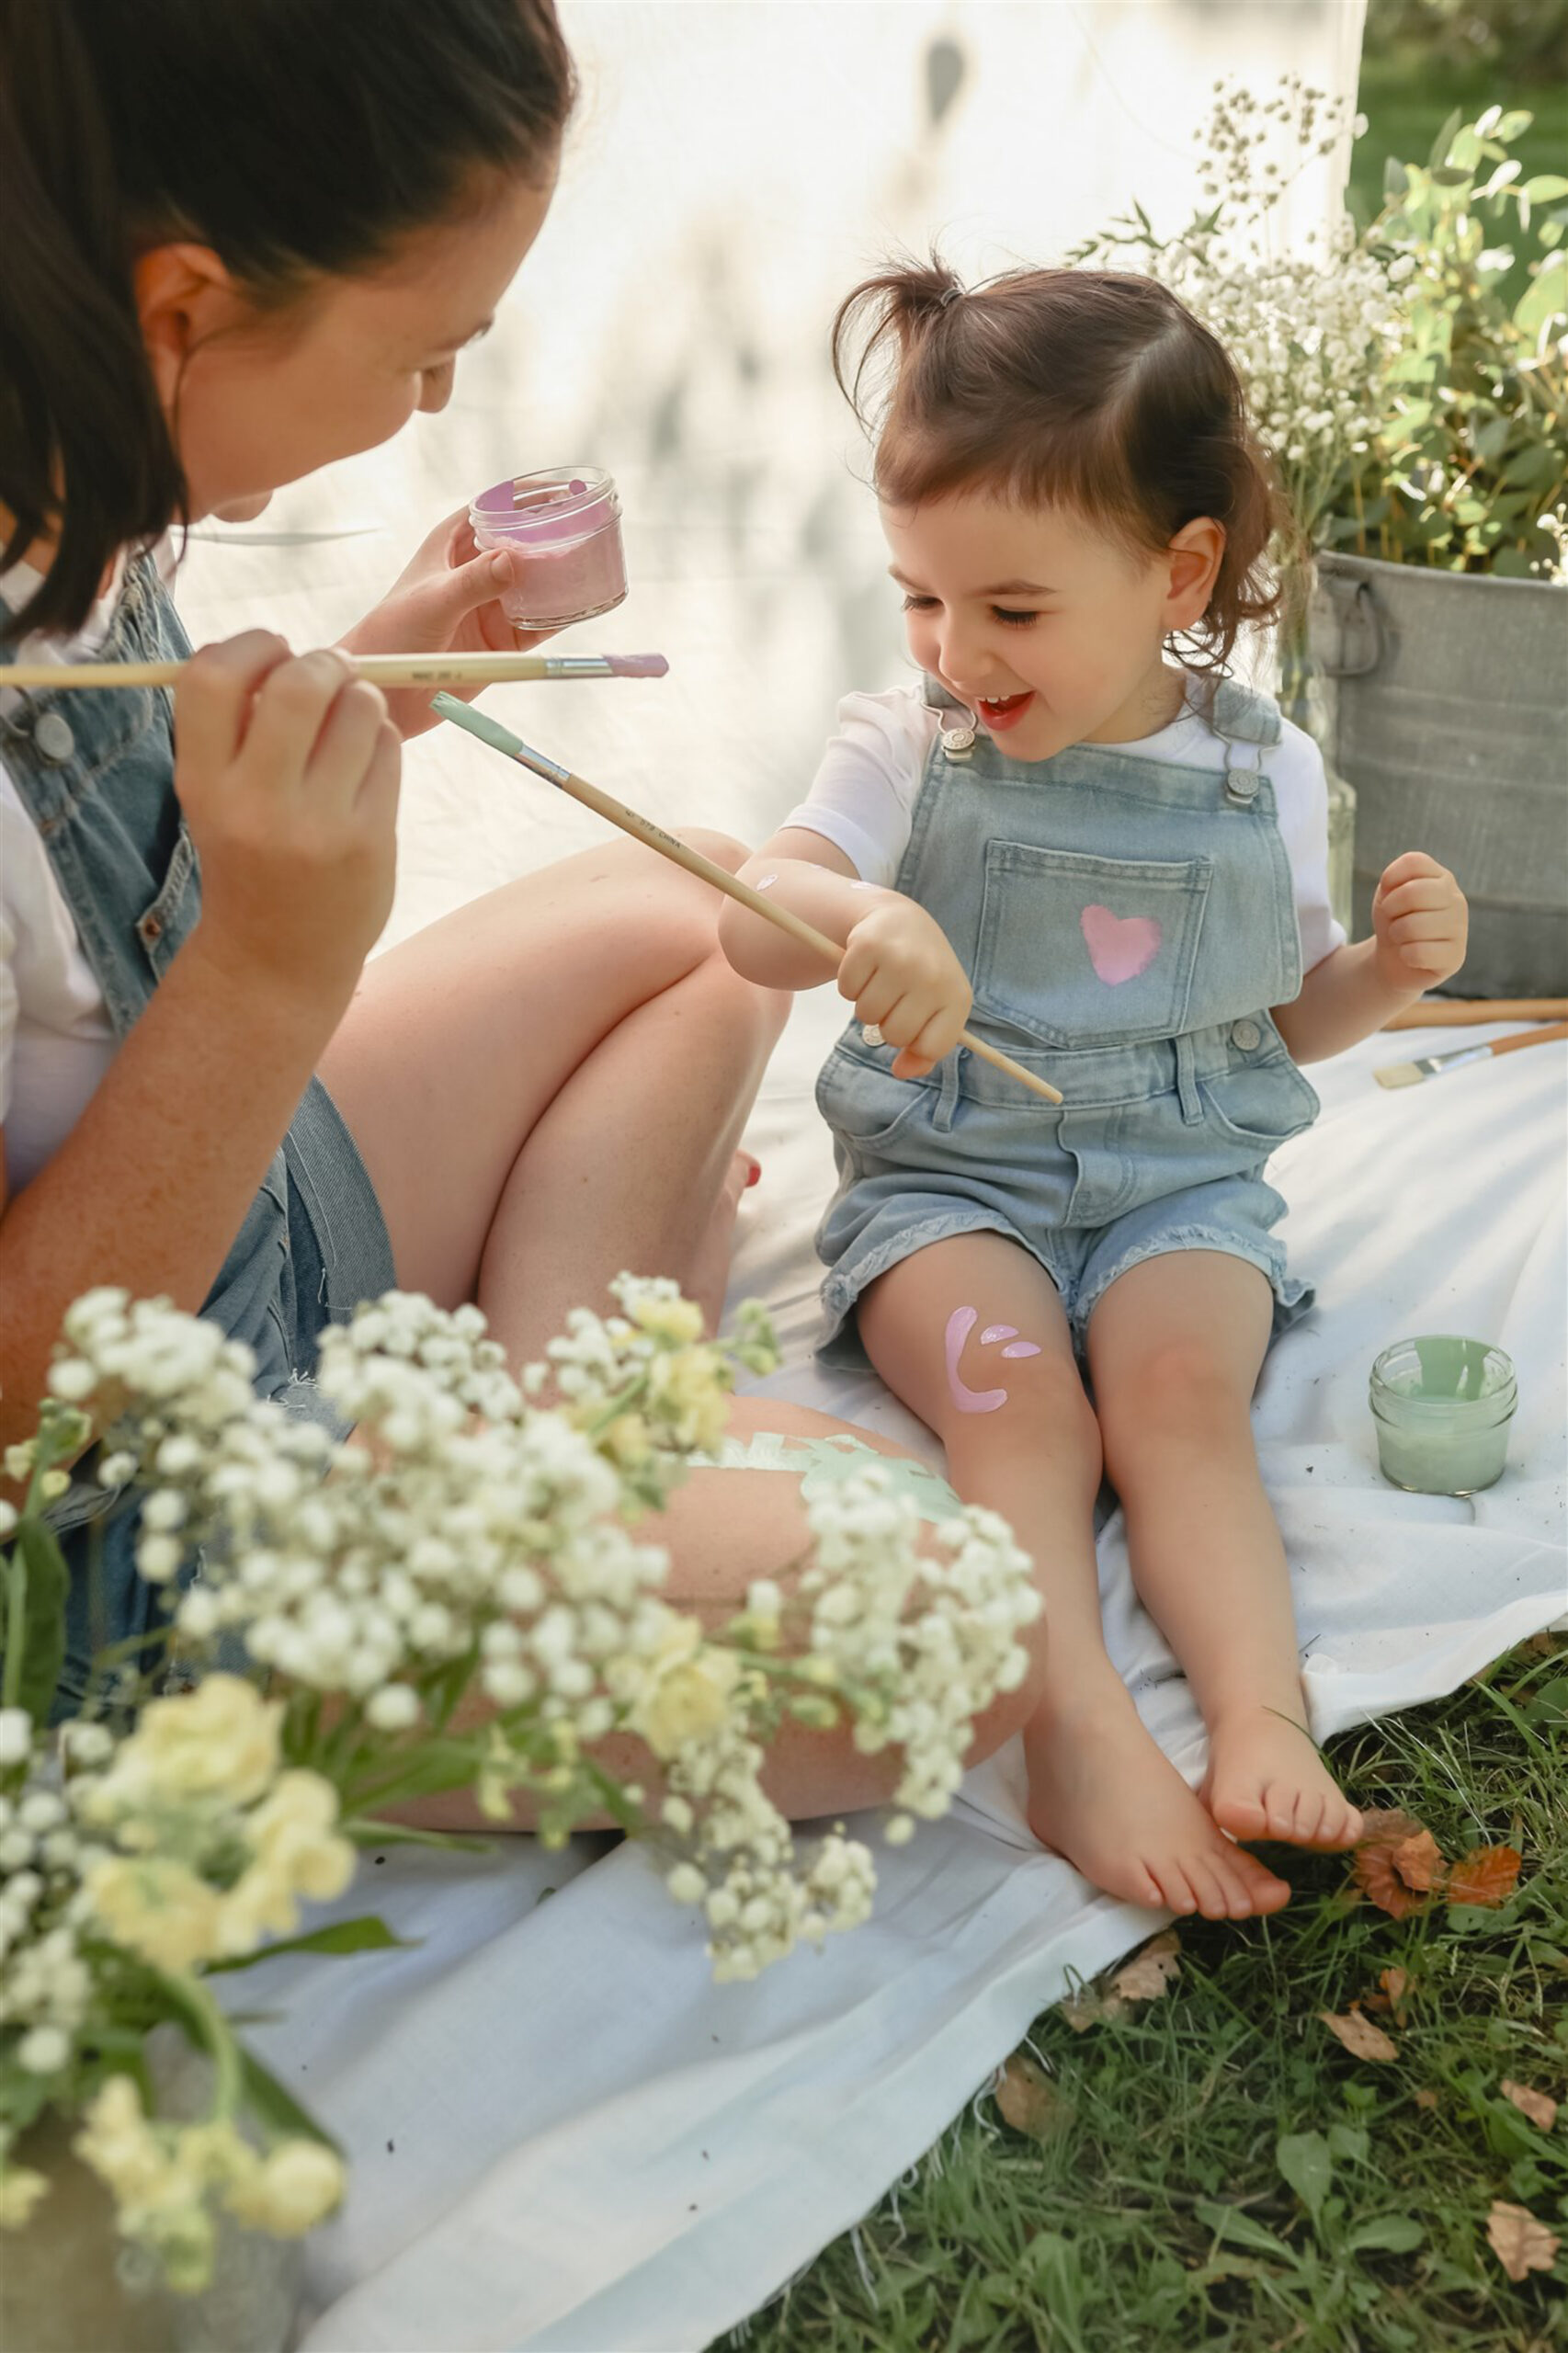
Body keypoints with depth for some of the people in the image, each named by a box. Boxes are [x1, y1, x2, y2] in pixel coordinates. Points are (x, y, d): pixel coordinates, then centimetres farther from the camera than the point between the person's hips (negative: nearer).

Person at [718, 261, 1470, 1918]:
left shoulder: (1267, 775, 3)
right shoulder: (906, 746, -1)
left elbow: (1290, 1017, 15)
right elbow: (754, 926, -16)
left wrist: (1391, 968, -6)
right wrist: (858, 918, -39)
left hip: (1181, 1179, 1)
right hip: (945, 1177, -1)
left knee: (1183, 1392, -27)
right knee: (1014, 1405, -27)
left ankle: (1263, 1719, -35)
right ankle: (1076, 1735, -38)